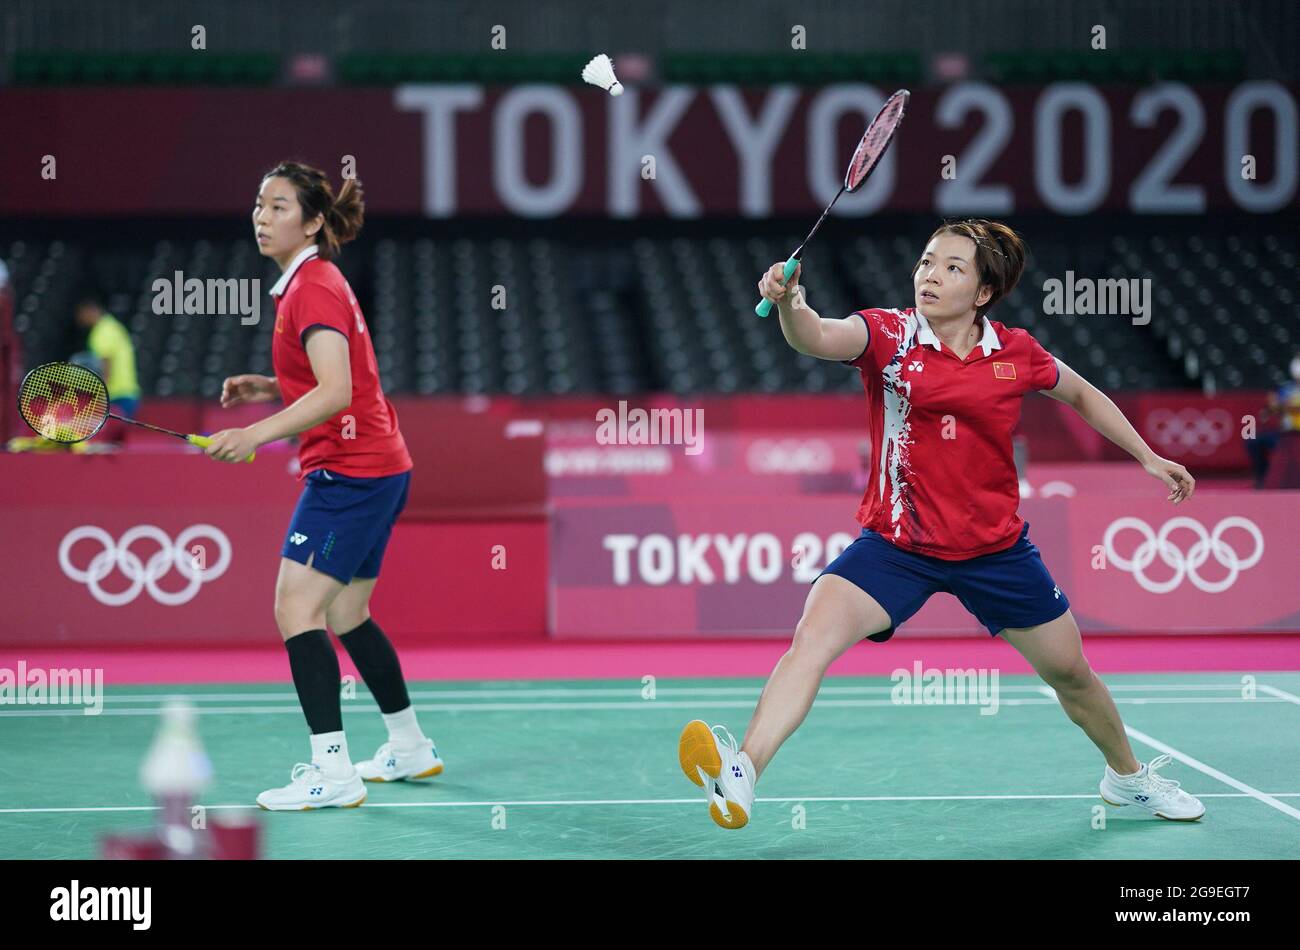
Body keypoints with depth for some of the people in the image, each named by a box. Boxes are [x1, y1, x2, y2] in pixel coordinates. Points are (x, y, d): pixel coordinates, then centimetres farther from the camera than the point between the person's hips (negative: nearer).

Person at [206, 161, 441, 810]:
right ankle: (411, 747, 29)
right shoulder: (309, 284, 15)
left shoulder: (313, 287, -15)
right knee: (345, 614, 18)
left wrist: (257, 433, -34)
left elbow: (336, 392, -27)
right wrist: (268, 388, 12)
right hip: (379, 466, 10)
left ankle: (333, 772, -17)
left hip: (349, 470, -10)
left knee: (296, 607, -14)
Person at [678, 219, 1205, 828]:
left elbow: (1082, 395, 16)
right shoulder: (889, 335, -11)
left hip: (996, 548, 2)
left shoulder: (1016, 353, -4)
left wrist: (1148, 458, 14)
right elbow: (819, 339, -33)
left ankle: (1127, 776, 44)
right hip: (897, 543, -2)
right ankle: (741, 777, -40)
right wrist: (790, 304, -55)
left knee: (1070, 673, 14)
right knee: (814, 634, -27)